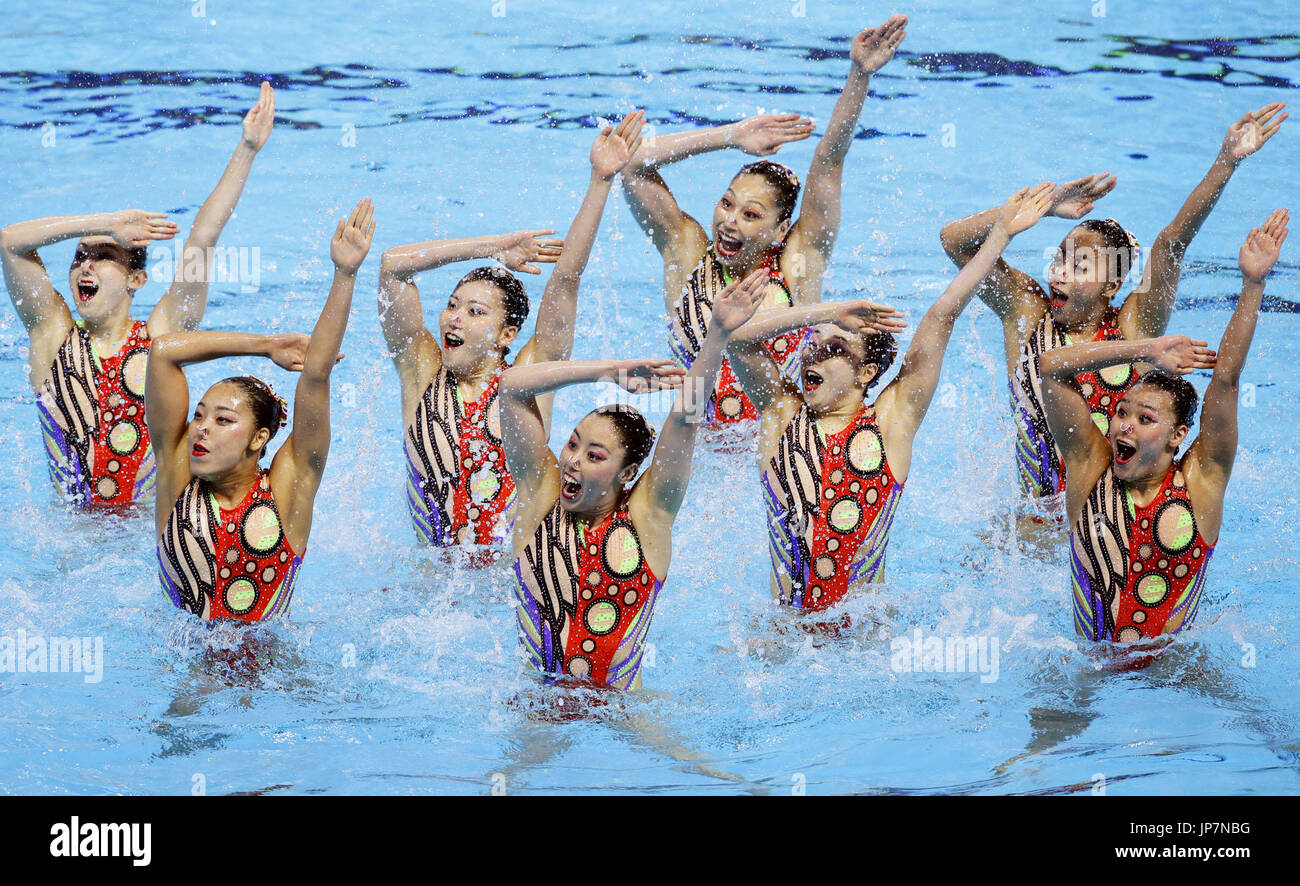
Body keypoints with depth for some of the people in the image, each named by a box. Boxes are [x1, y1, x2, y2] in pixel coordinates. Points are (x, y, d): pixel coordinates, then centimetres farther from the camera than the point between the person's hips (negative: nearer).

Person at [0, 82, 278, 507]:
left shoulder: (159, 337, 1)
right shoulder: (53, 336, 3)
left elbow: (203, 236, -3)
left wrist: (247, 150, -6)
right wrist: (106, 223, -11)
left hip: (154, 517, -1)